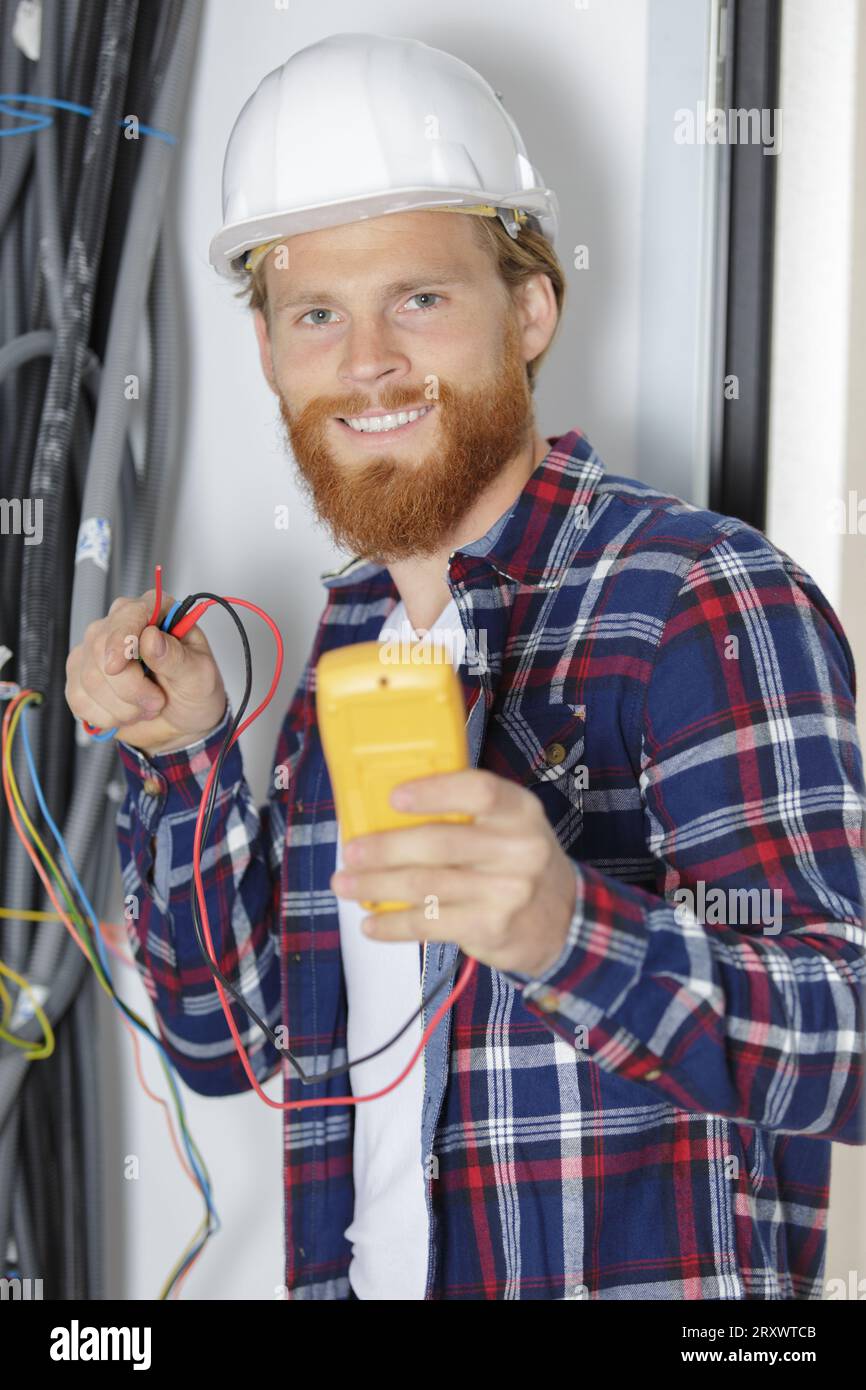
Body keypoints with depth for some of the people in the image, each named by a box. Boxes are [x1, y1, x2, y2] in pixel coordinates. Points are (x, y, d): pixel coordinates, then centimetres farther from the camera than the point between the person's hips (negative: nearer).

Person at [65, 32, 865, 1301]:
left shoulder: (710, 602, -16)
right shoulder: (350, 629, 4)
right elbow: (234, 1040, 8)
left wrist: (569, 931, -39)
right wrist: (183, 757, -5)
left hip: (653, 1278, -6)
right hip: (359, 1268, 6)